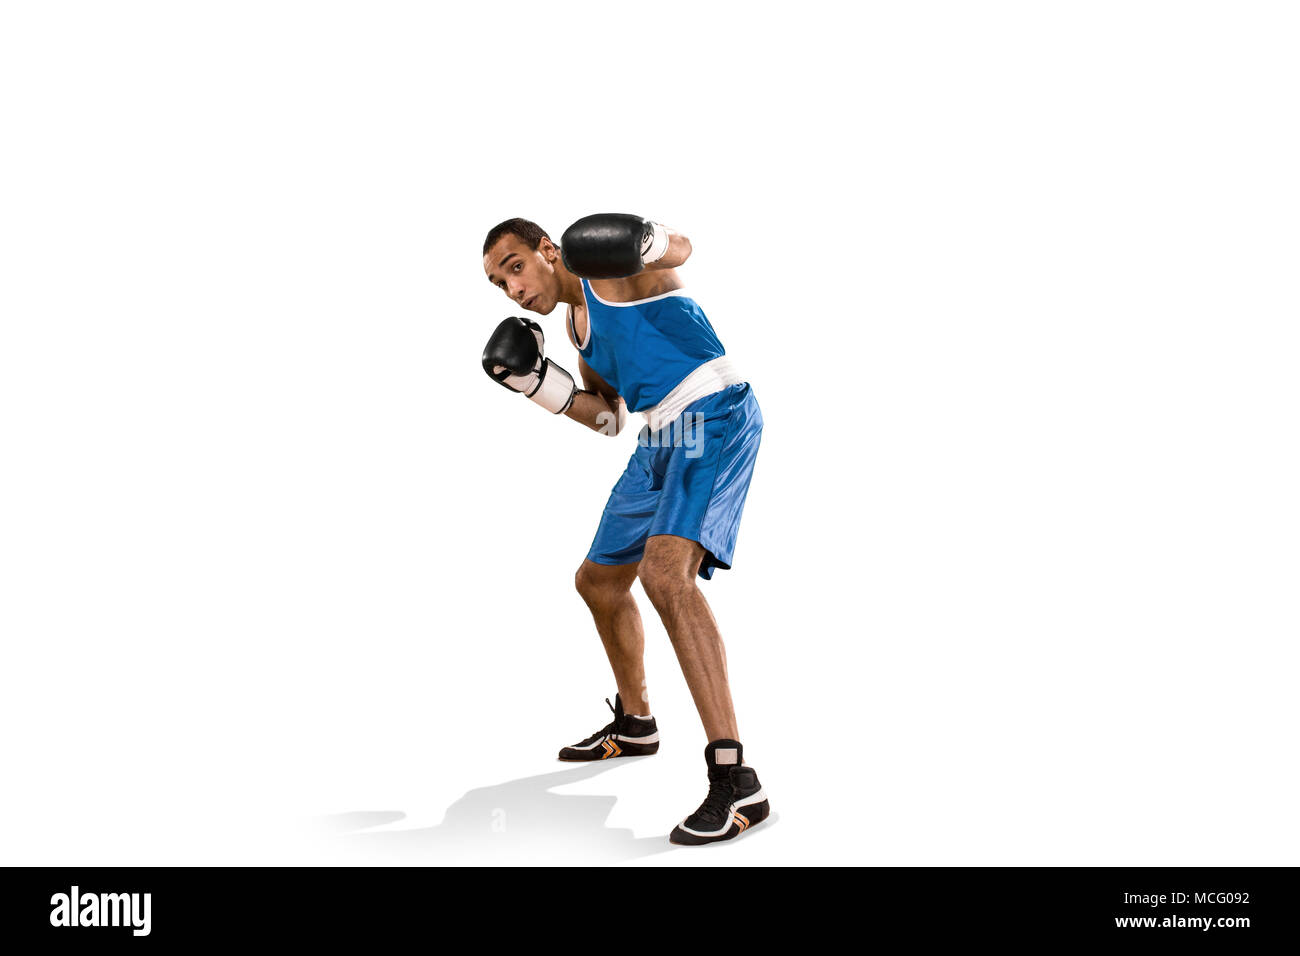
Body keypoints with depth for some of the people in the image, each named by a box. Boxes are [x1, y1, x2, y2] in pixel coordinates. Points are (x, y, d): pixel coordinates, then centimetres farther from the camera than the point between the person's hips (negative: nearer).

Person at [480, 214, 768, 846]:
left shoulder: (608, 269, -4)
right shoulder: (577, 322, 19)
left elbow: (679, 249, -19)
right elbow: (608, 417, 21)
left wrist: (646, 243, -41)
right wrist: (536, 380, 9)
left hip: (715, 419, -10)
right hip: (661, 440, 11)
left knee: (665, 573, -30)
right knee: (598, 582, 20)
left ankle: (735, 781, -31)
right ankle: (634, 725, 42)